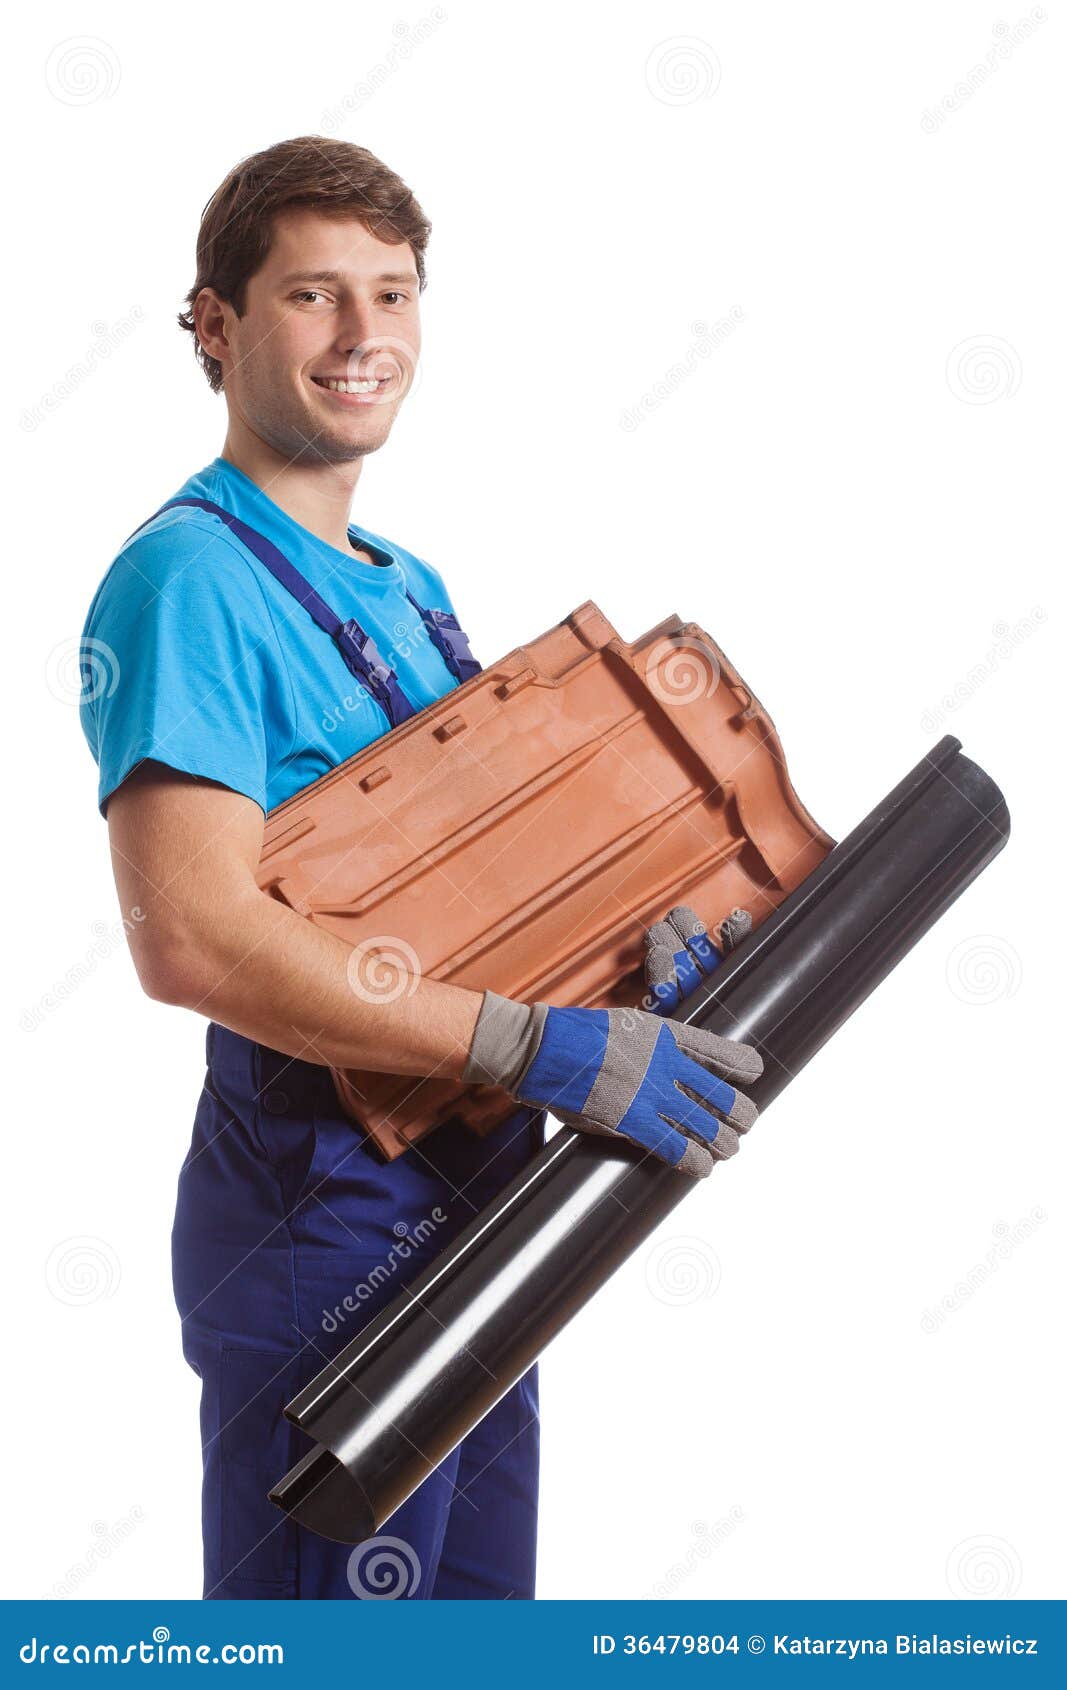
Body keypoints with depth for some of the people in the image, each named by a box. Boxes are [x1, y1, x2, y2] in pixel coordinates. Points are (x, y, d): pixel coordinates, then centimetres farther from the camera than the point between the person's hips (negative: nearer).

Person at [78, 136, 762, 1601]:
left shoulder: (411, 588, 13)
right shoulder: (188, 578, -15)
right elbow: (194, 940, -27)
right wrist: (550, 1051, -26)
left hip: (478, 1197, 9)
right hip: (326, 1210, -9)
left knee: (479, 1592, 21)